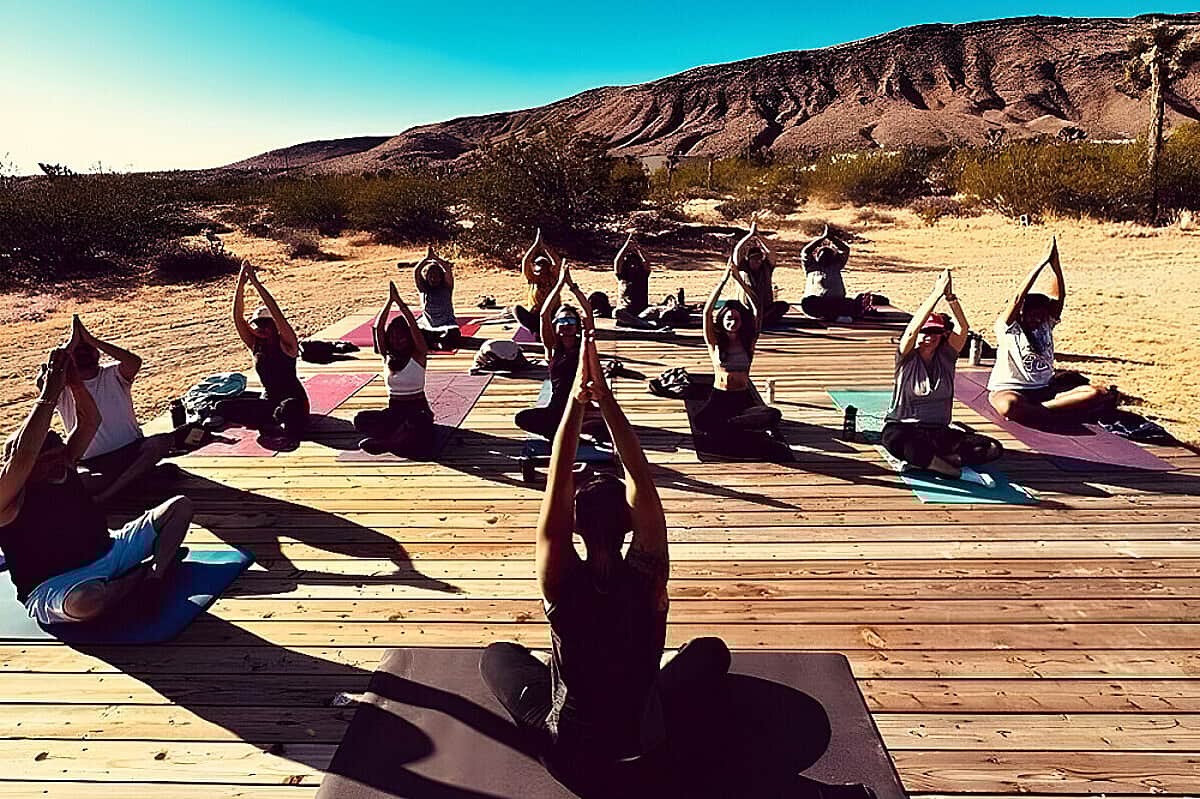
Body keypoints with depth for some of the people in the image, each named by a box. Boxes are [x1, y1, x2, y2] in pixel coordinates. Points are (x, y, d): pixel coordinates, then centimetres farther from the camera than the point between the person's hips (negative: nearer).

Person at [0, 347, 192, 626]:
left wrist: (73, 380, -18)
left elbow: (90, 421, -2)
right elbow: (23, 454, -35)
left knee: (180, 506, -1)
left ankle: (155, 575, -23)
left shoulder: (64, 465, 5)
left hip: (106, 552, 8)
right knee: (85, 600, -46)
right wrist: (50, 393, -34)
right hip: (54, 586, -7)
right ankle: (142, 574, -13)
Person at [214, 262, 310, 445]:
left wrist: (256, 283, -27)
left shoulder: (286, 344, -8)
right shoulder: (255, 344, 6)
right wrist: (241, 284, -18)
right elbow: (238, 318, -7)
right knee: (222, 408, -12)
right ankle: (275, 427, -16)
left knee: (288, 408, -44)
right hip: (268, 401, 7)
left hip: (293, 400, -7)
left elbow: (276, 312, -23)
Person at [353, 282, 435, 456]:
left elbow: (414, 326, -16)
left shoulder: (418, 355, -3)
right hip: (393, 411, 4)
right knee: (360, 419, -23)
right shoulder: (387, 356, 7)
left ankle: (386, 440, -19)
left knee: (417, 422, -41)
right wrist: (389, 301, -11)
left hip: (418, 409, -4)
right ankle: (404, 436, -20)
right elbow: (378, 328, -4)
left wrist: (399, 301, -18)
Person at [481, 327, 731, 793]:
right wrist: (606, 400, -28)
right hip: (645, 751, 1)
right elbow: (641, 481, -23)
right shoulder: (647, 578, -24)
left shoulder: (562, 587, -25)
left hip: (570, 758, -1)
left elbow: (555, 490, -25)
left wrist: (576, 401, -31)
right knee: (711, 650, 23)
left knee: (497, 655, 24)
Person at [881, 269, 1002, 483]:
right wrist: (937, 293, -28)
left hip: (939, 432, 5)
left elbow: (963, 329, -11)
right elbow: (911, 330, -23)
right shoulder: (907, 359, -3)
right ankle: (958, 472, -29)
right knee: (894, 440, -42)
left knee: (993, 449, -16)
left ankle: (920, 459, -21)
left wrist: (950, 297, -26)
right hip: (904, 428, -4)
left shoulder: (946, 357, 6)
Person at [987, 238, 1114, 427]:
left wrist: (1055, 264, -16)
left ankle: (1030, 411, -28)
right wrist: (1043, 262, -22)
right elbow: (1019, 298, -20)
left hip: (1044, 389, 7)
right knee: (1009, 406, -44)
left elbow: (1059, 297, -4)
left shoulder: (1045, 325, 11)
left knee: (1097, 393, -18)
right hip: (1008, 390, -6)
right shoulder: (1008, 328, -5)